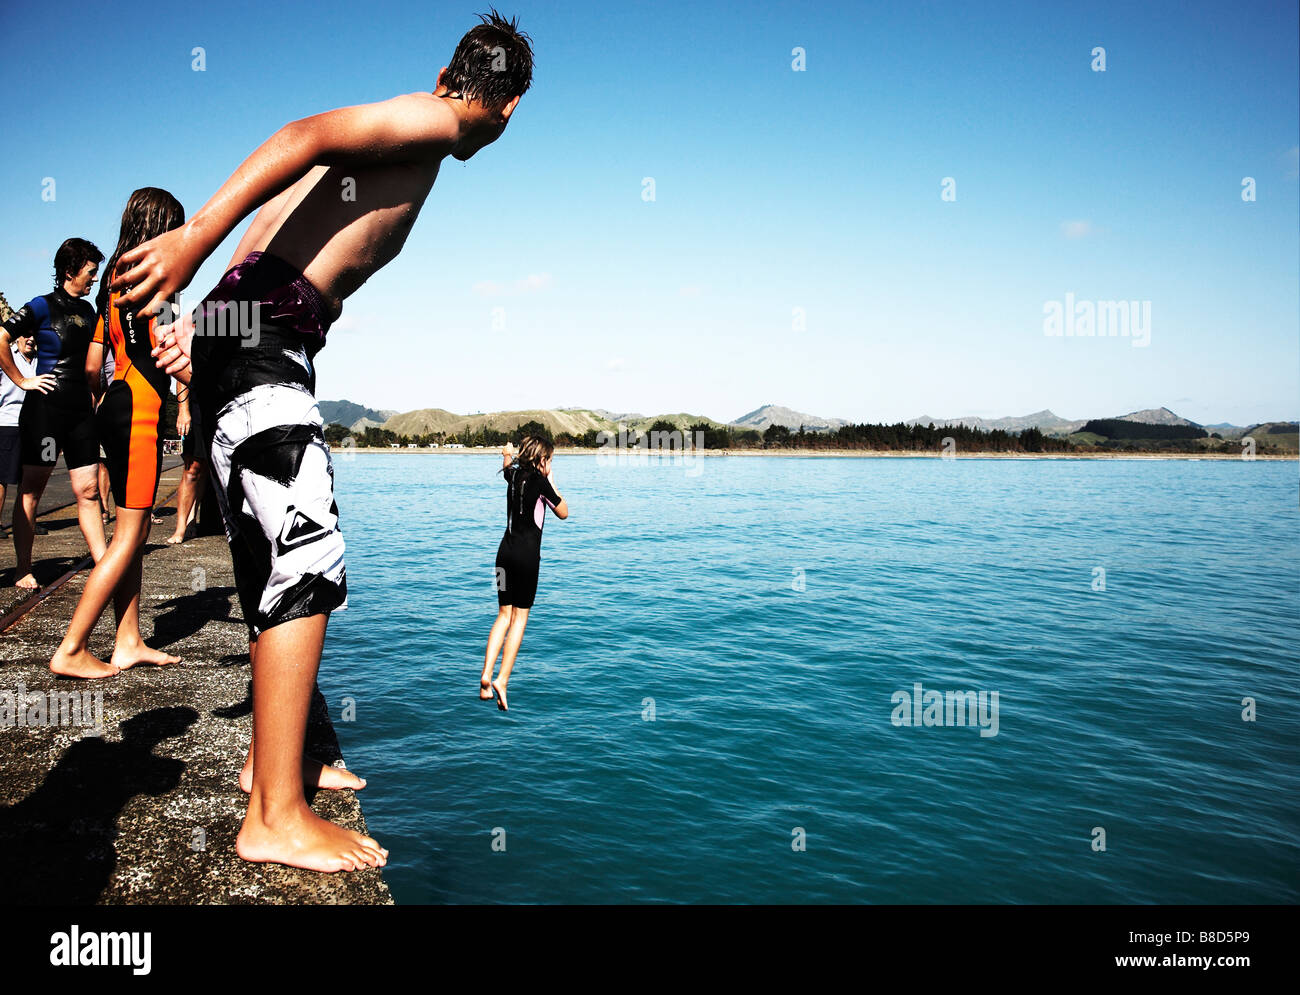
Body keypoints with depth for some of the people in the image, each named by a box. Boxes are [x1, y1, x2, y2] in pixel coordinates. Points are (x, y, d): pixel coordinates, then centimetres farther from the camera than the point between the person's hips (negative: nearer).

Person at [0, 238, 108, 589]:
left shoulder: (87, 311, 15)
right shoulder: (43, 306, -4)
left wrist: (96, 398, 19)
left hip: (81, 409, 6)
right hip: (46, 406, -6)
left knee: (88, 490, 2)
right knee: (31, 491, 4)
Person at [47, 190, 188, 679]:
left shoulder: (115, 280, 19)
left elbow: (92, 365, 19)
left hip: (114, 407, 10)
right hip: (140, 409, -10)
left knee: (133, 531, 11)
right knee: (130, 534, -6)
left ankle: (128, 643, 15)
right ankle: (70, 651, -3)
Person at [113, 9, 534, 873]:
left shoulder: (405, 129, 26)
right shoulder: (435, 123, -1)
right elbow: (307, 136, -18)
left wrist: (216, 319, 26)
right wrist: (197, 236, -28)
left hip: (247, 338, 10)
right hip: (263, 342, -10)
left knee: (283, 559, 14)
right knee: (308, 560, -12)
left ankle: (272, 759, 26)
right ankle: (276, 818, -6)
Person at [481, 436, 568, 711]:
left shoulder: (514, 474, 10)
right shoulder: (539, 480, -9)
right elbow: (563, 512, 2)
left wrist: (508, 455, 54)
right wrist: (551, 481, 5)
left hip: (506, 551, 6)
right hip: (527, 554, -6)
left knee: (504, 615, 12)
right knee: (520, 617, 1)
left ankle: (486, 677, 2)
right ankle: (502, 680, -6)